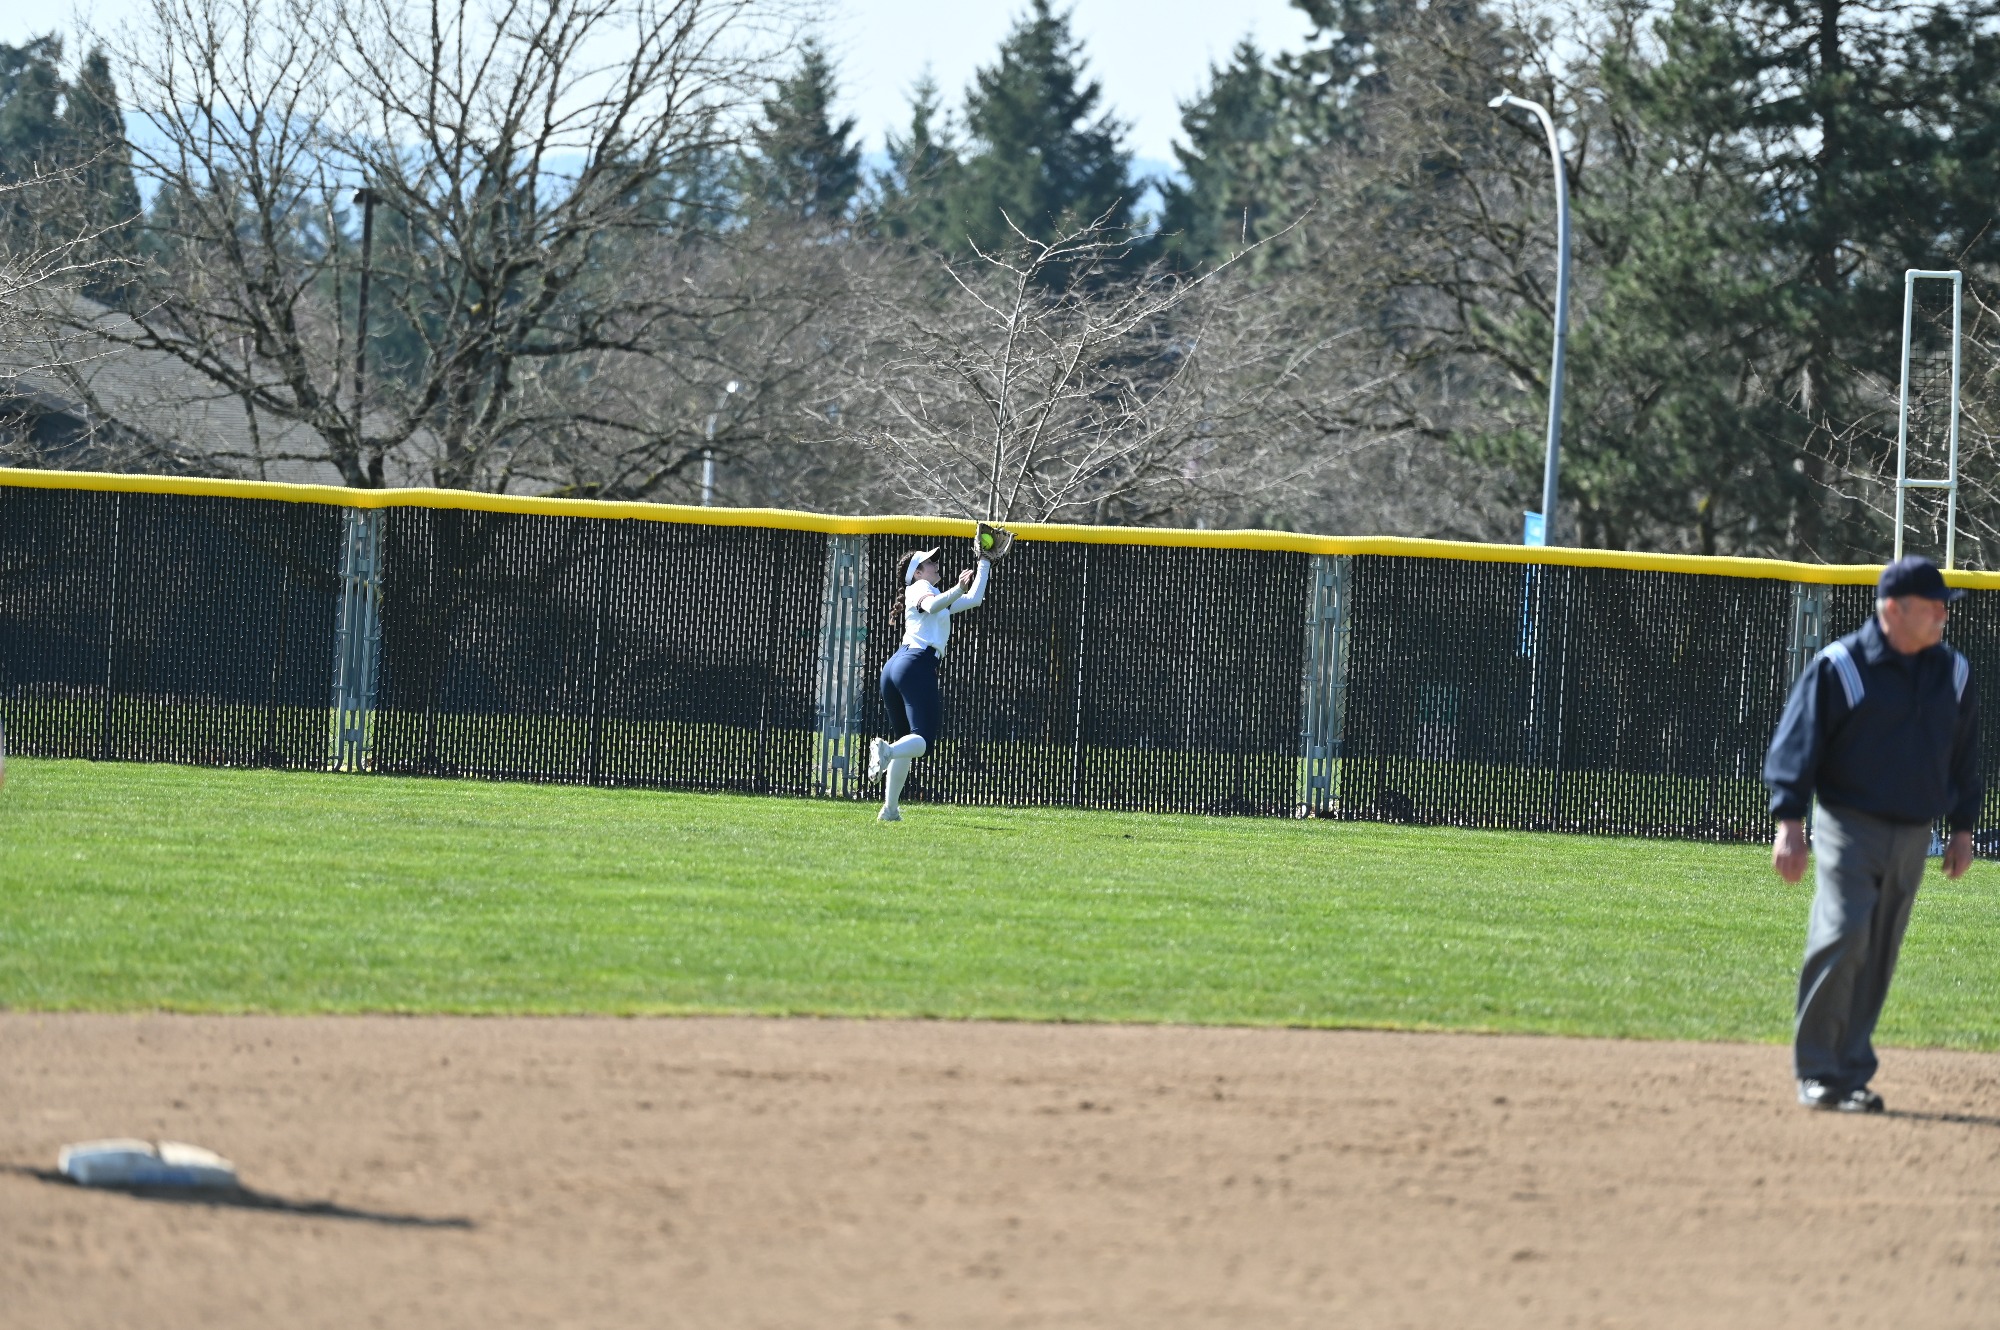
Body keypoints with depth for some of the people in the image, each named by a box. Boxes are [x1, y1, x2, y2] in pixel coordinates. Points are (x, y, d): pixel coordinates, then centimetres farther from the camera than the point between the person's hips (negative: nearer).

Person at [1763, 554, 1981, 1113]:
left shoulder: (1953, 673, 10)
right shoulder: (1839, 666, -6)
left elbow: (1964, 756, 21)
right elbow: (1796, 744, -6)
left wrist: (1963, 828, 19)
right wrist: (1789, 822, -12)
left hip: (1913, 836, 5)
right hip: (1849, 829, -5)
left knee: (1876, 961, 5)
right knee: (1842, 939, -18)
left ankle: (1851, 1077, 10)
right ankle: (1817, 1072, -8)